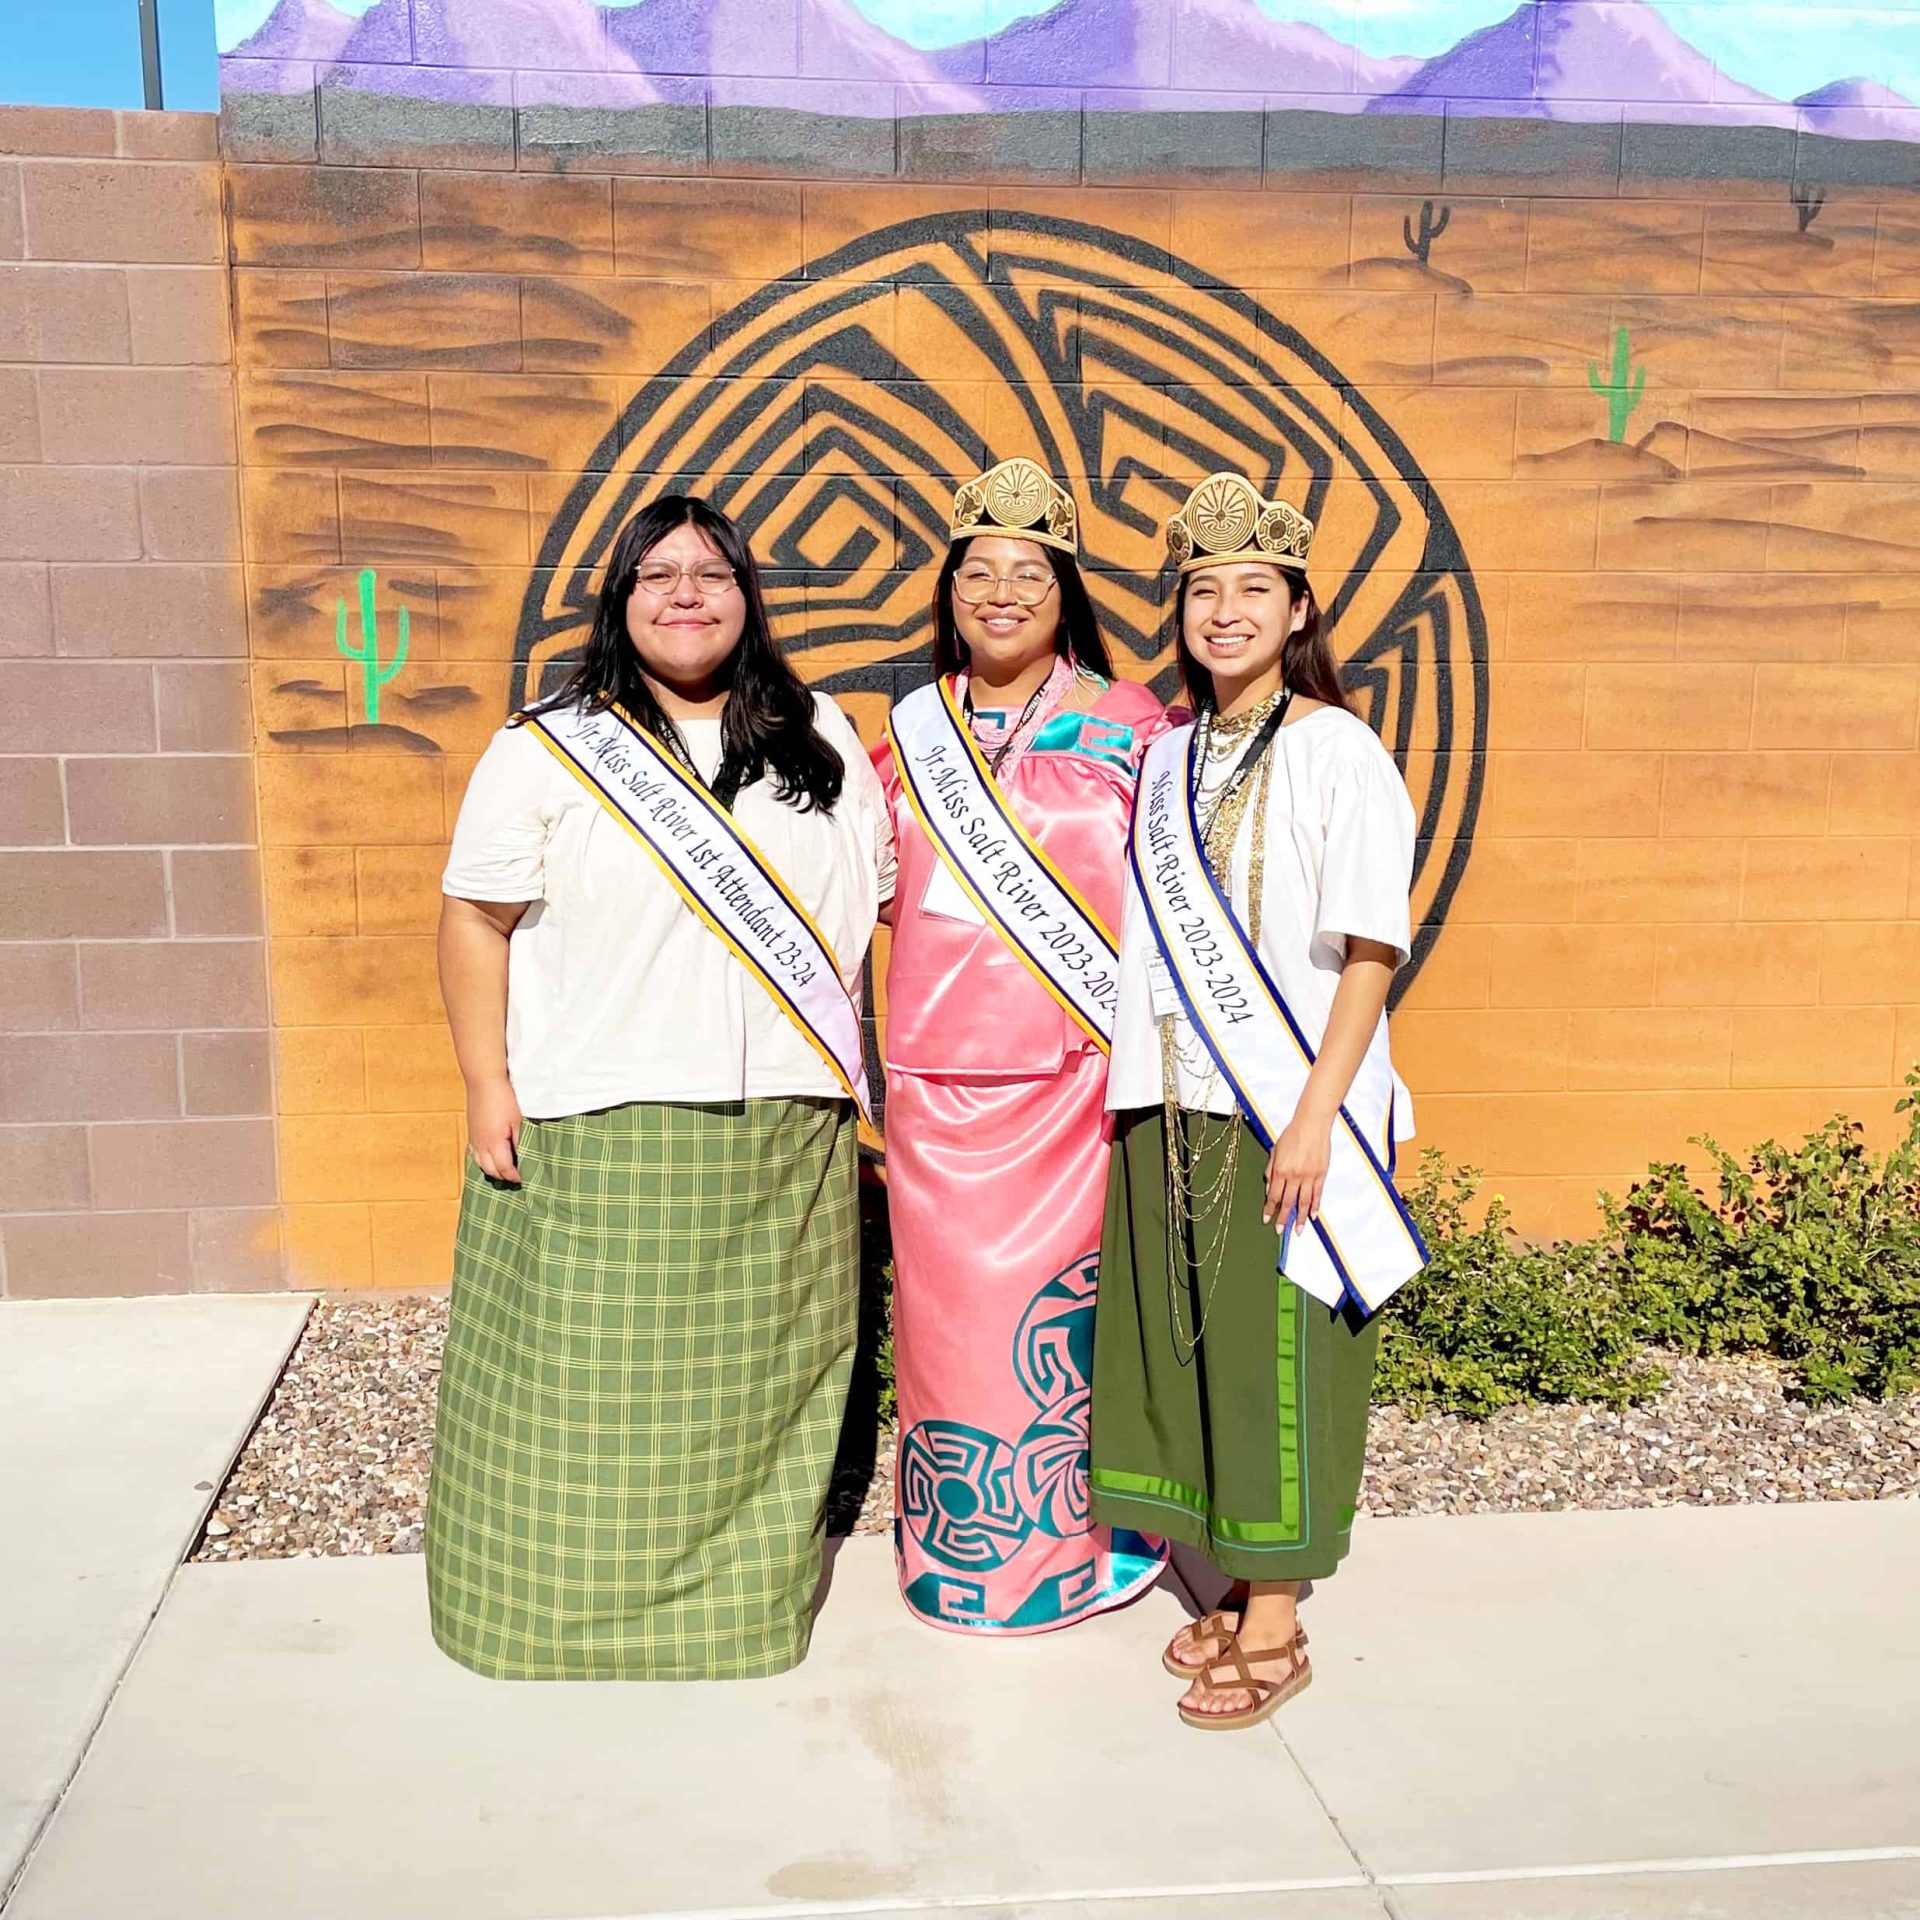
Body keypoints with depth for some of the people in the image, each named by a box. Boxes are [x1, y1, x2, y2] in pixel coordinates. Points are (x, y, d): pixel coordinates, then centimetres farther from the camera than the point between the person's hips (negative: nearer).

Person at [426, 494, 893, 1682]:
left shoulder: (822, 742, 9)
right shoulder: (550, 748, 0)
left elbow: (876, 903, 12)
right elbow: (477, 920, -1)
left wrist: (862, 1068, 6)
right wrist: (488, 1085, -8)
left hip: (785, 1130, 3)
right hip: (597, 1130, -2)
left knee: (760, 1378, 11)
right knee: (593, 1383, 5)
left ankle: (744, 1594, 29)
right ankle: (572, 1601, 23)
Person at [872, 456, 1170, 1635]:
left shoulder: (1129, 728, 0)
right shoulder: (914, 733, 10)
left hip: (1073, 1077, -3)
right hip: (936, 1080, 3)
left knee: (1057, 1304, 1)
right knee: (949, 1306, 8)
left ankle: (1072, 1544, 21)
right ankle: (955, 1548, 24)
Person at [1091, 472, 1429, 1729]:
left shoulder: (1336, 752, -7)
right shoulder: (1171, 761, 12)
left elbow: (1368, 951, -11)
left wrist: (1314, 1113, -17)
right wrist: (1142, 1095, 8)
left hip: (1286, 1115, -6)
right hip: (1172, 1108, 6)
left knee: (1276, 1354, 1)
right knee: (1188, 1344, 12)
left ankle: (1277, 1626, 16)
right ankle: (1241, 1591, 27)